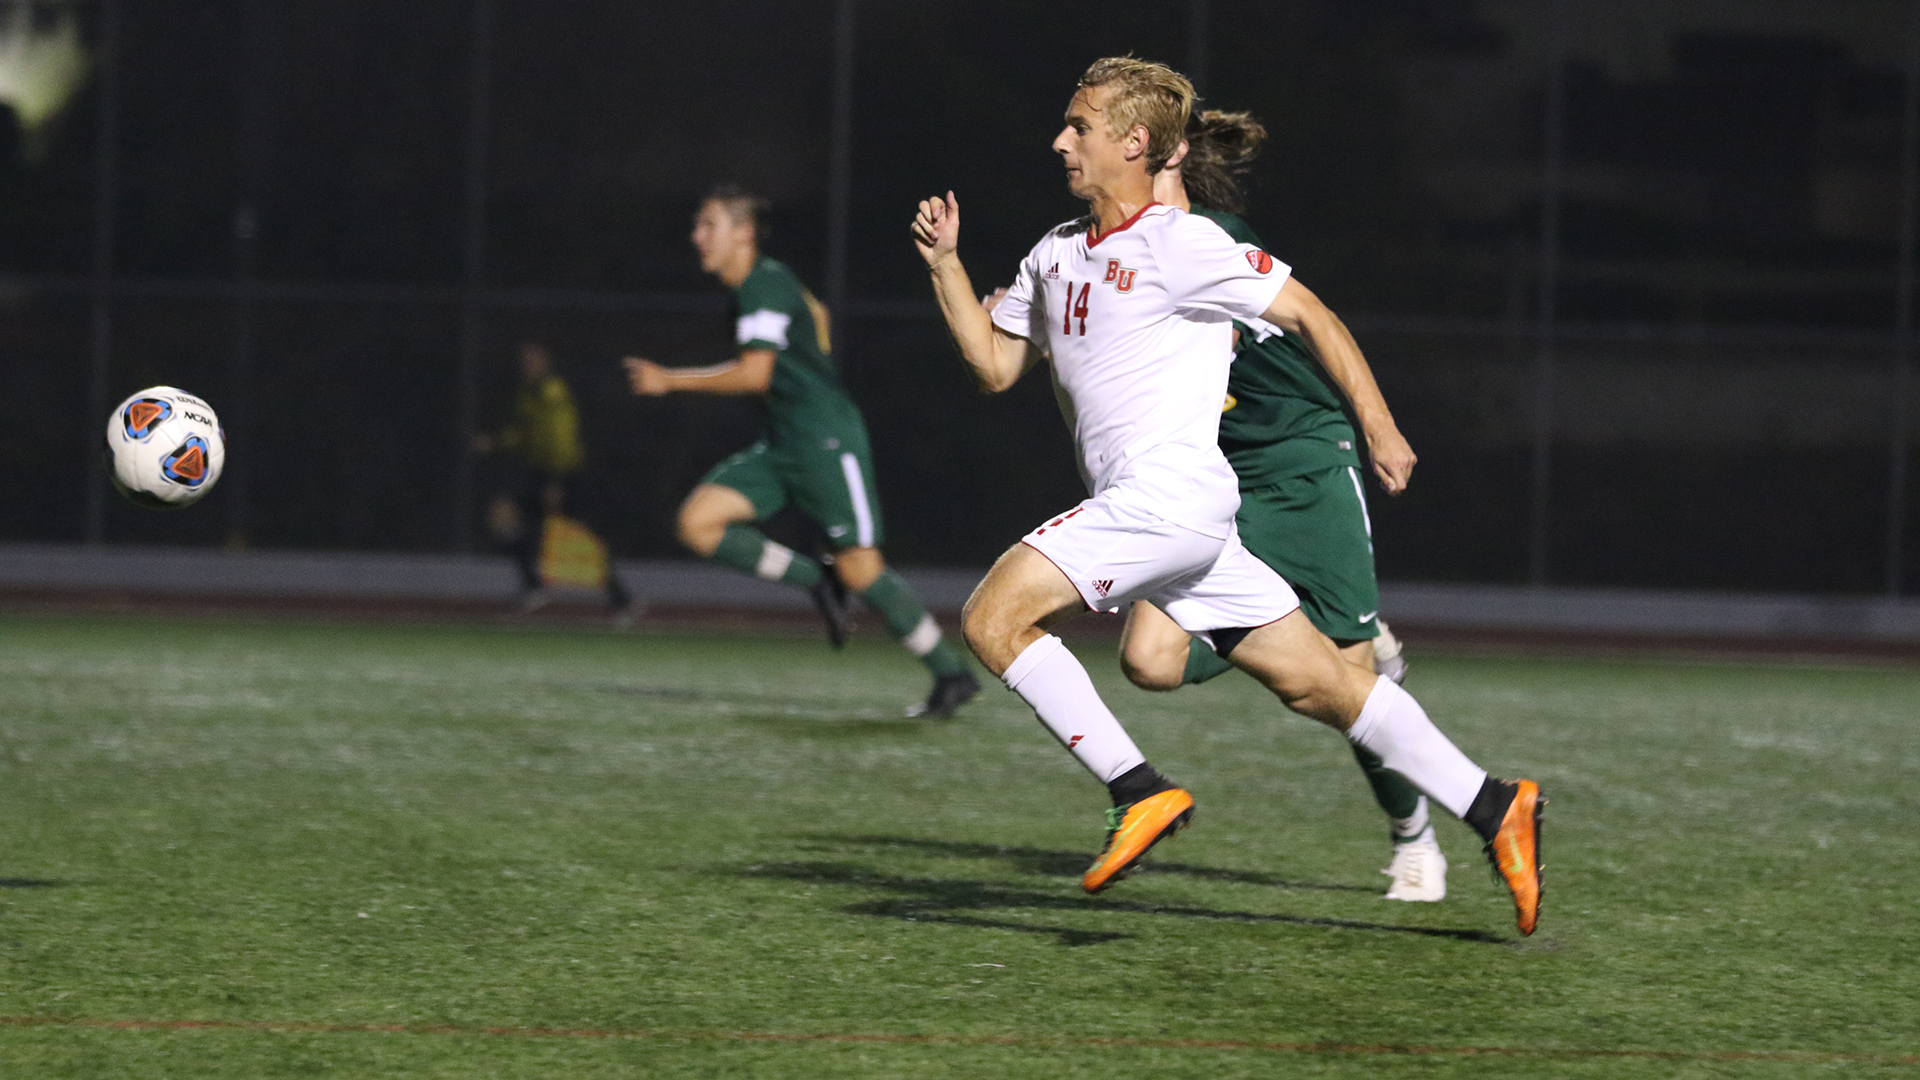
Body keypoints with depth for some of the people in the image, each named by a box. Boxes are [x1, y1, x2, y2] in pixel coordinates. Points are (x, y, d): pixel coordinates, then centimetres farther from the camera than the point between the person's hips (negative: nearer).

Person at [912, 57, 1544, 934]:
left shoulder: (1180, 243, -7)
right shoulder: (1056, 255, 18)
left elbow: (1307, 313, -3)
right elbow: (995, 367, 22)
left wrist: (1380, 433, 0)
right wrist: (945, 265, 11)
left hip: (1172, 493, -8)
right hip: (1135, 507, 8)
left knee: (993, 619, -16)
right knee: (1317, 683, 8)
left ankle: (1141, 794, -16)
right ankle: (1494, 810, 10)